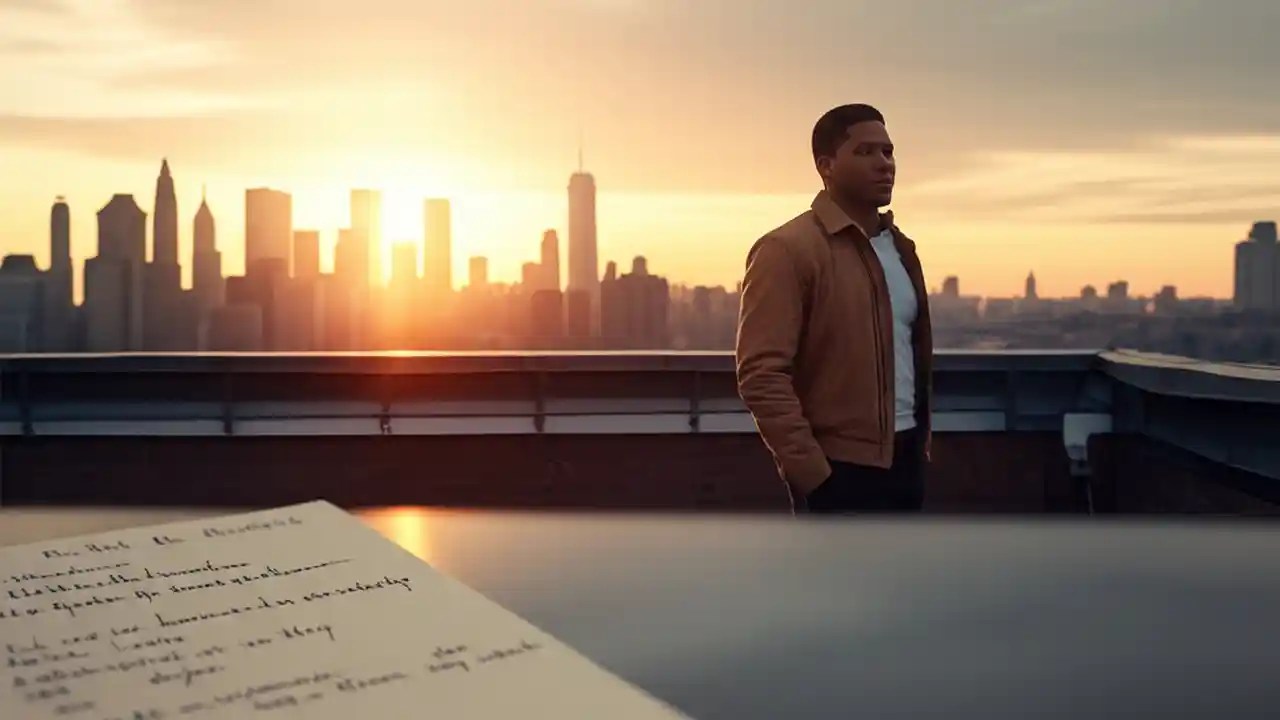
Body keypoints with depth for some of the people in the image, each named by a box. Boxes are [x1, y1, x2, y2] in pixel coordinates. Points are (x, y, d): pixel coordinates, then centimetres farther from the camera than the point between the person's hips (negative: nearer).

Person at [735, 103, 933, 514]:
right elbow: (762, 375, -17)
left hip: (903, 458, 8)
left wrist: (922, 438, 14)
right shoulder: (788, 250, -11)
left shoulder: (899, 247, 15)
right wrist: (812, 472, -19)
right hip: (841, 468, -8)